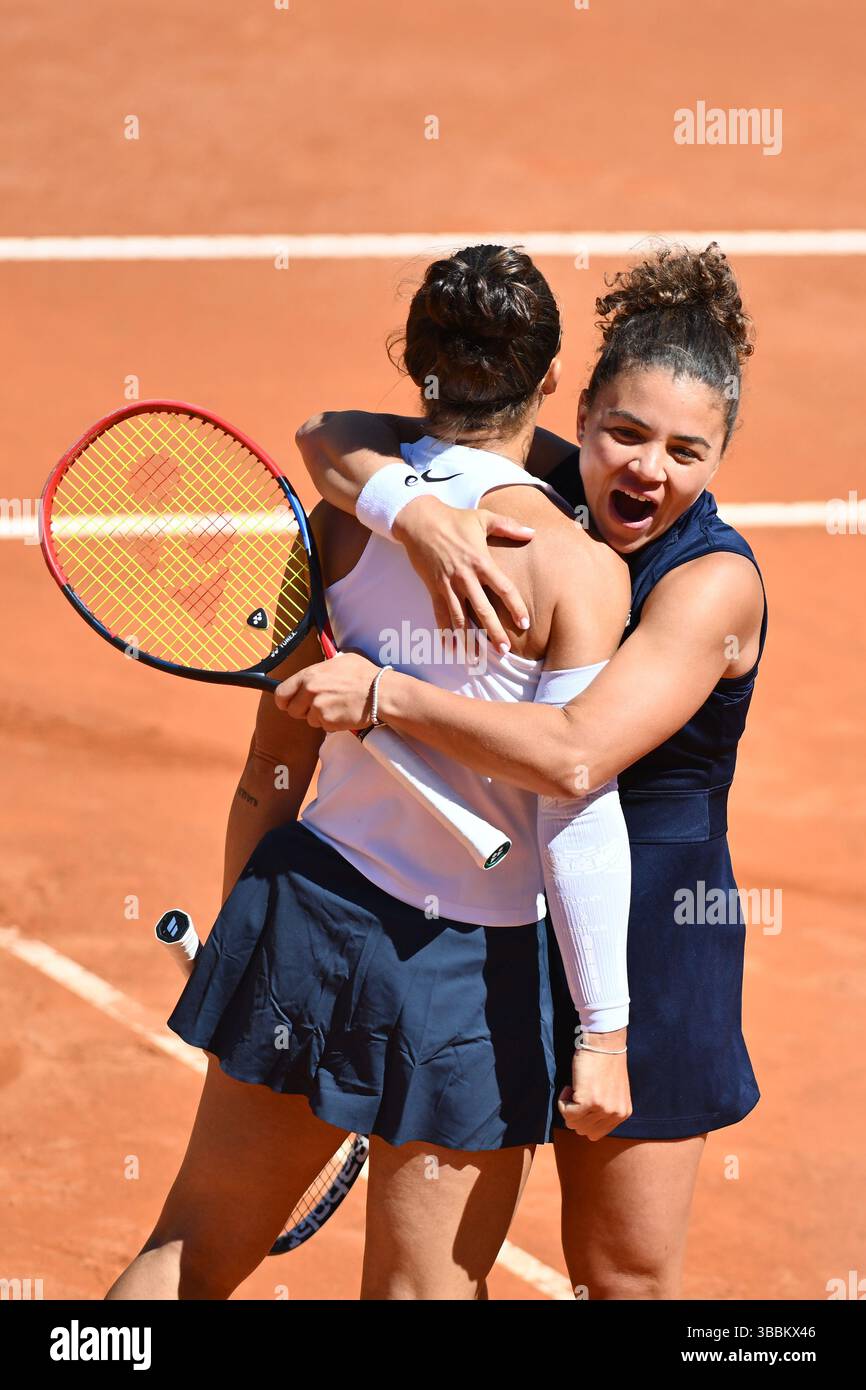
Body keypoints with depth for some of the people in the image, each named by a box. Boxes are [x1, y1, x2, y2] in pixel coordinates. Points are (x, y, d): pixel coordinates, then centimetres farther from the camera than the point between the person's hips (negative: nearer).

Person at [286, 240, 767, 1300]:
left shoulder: (713, 583, -20)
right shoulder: (541, 480, -3)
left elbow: (576, 756, -32)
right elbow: (331, 438, -7)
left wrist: (384, 693, -26)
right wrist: (414, 511, -28)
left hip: (643, 934, -5)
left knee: (624, 1275, 3)